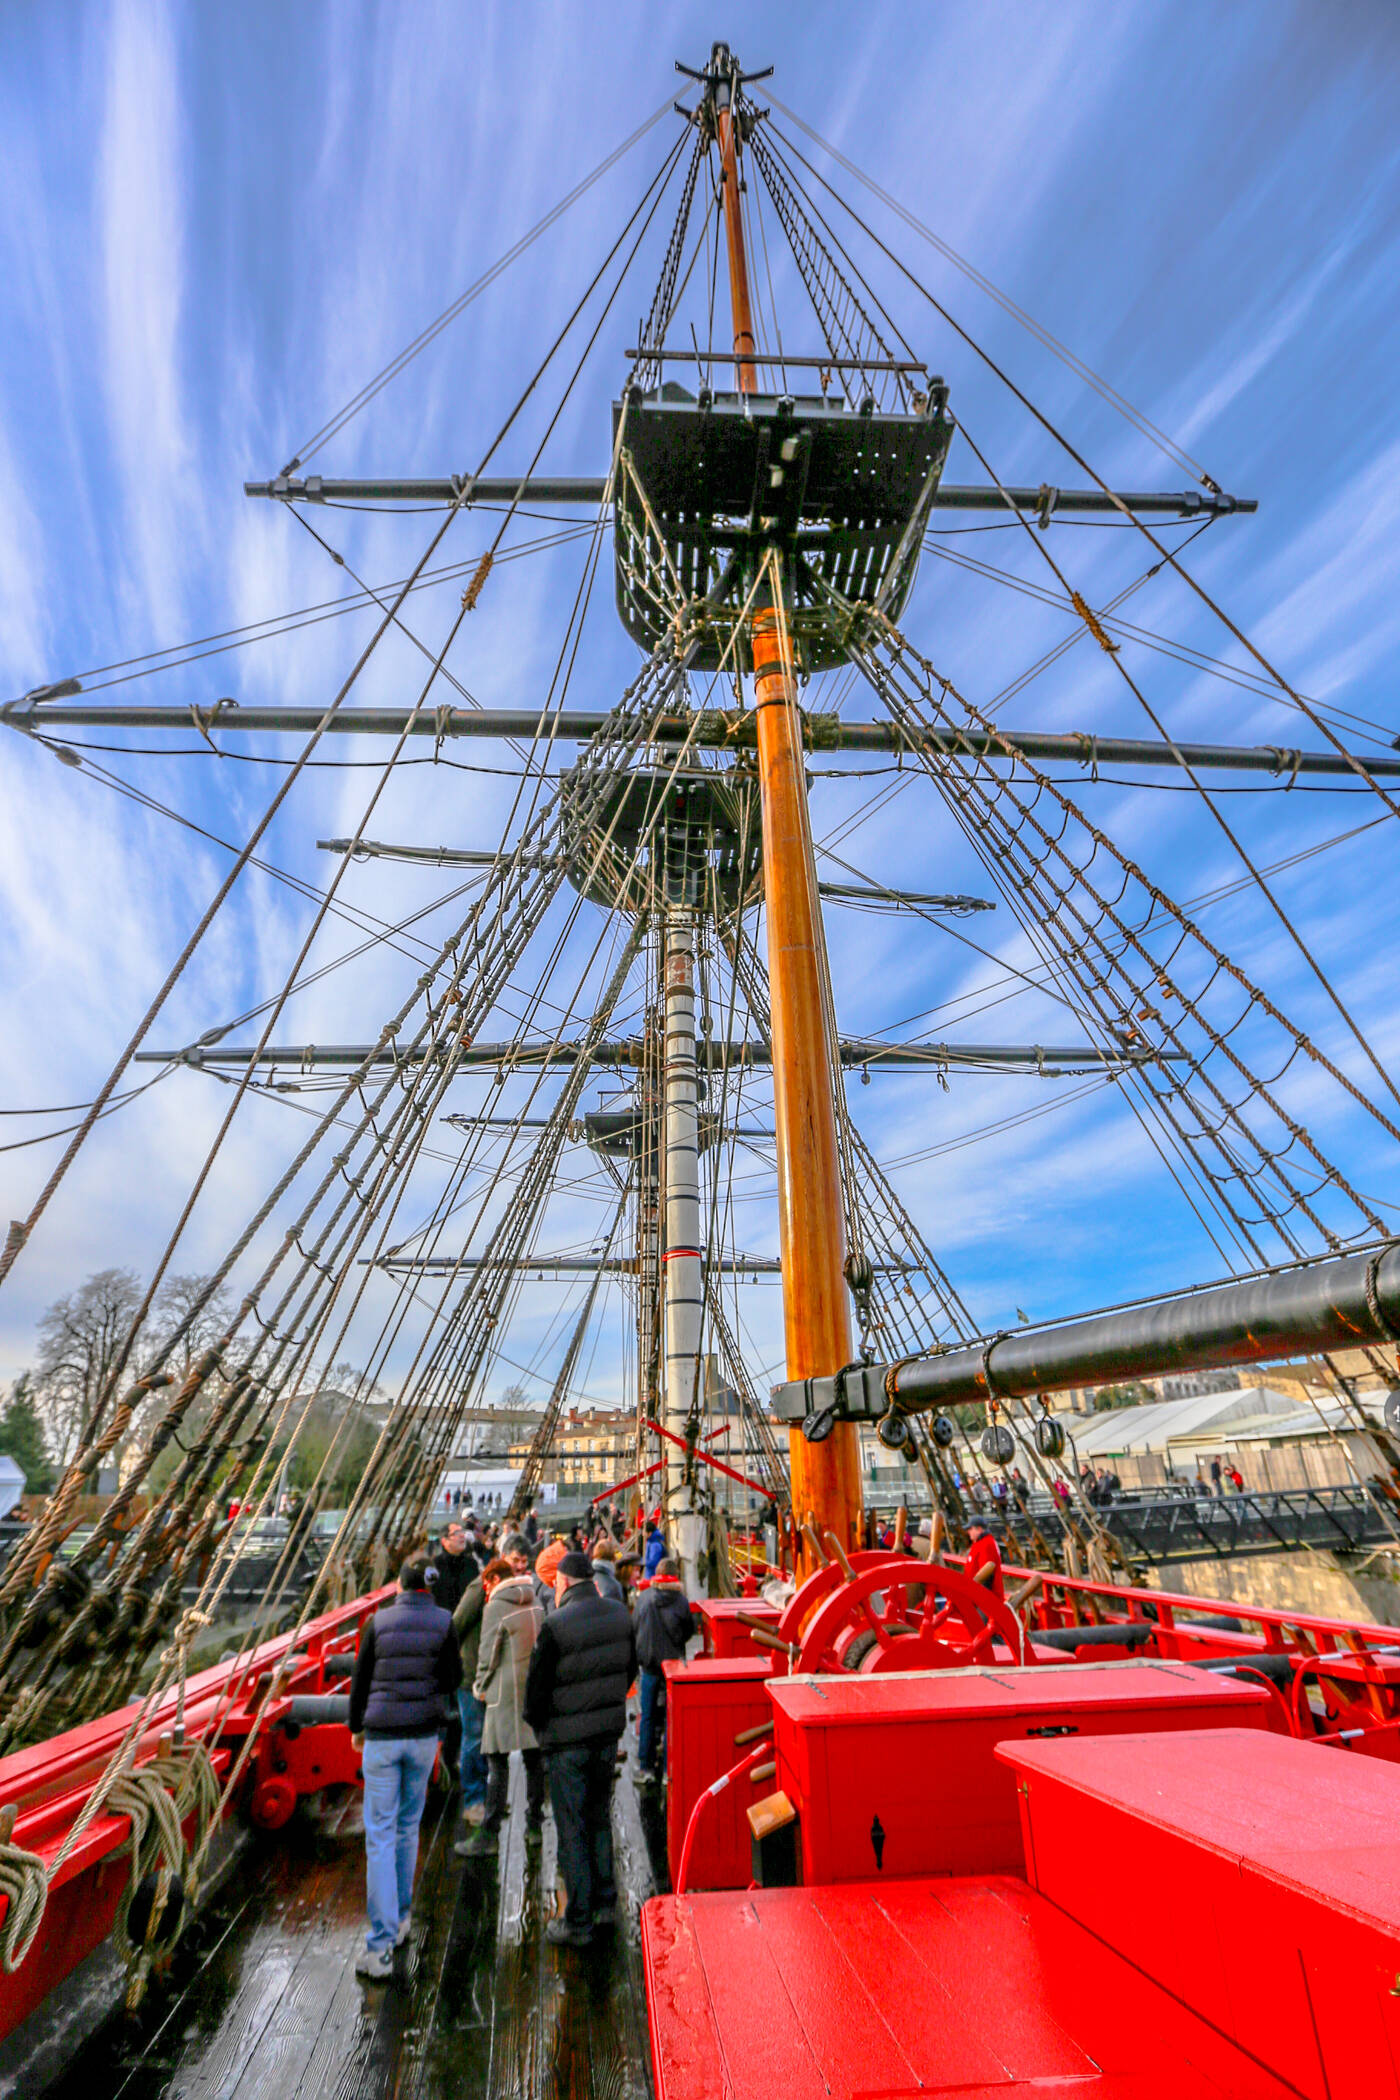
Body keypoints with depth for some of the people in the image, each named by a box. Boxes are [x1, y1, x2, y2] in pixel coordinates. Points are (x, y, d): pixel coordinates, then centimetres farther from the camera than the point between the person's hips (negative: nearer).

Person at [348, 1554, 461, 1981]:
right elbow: (453, 1679, -3)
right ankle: (400, 1917, 35)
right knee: (408, 1826, 22)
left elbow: (360, 1680, 0)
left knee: (380, 1837, 7)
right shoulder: (443, 1622, -9)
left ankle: (382, 1945, 6)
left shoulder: (378, 1622, -8)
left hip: (381, 1736, -1)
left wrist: (356, 1727, 16)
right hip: (424, 1734, 1)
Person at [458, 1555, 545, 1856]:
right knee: (534, 1759, 15)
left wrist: (481, 1688, 8)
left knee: (498, 1764, 1)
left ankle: (489, 1833, 4)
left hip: (506, 1695, -6)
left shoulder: (495, 1608, -11)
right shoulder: (536, 1605, 7)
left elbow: (488, 1654, -7)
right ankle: (535, 1819, 25)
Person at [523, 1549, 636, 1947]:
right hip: (609, 1733, 6)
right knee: (599, 1817, 23)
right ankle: (606, 1903, 35)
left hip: (567, 1740, -5)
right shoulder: (620, 1616, -5)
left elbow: (537, 1688, -15)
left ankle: (578, 1922, 21)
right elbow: (630, 1669, 7)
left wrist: (538, 1723, 5)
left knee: (572, 1829, 10)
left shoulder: (556, 1627, -23)